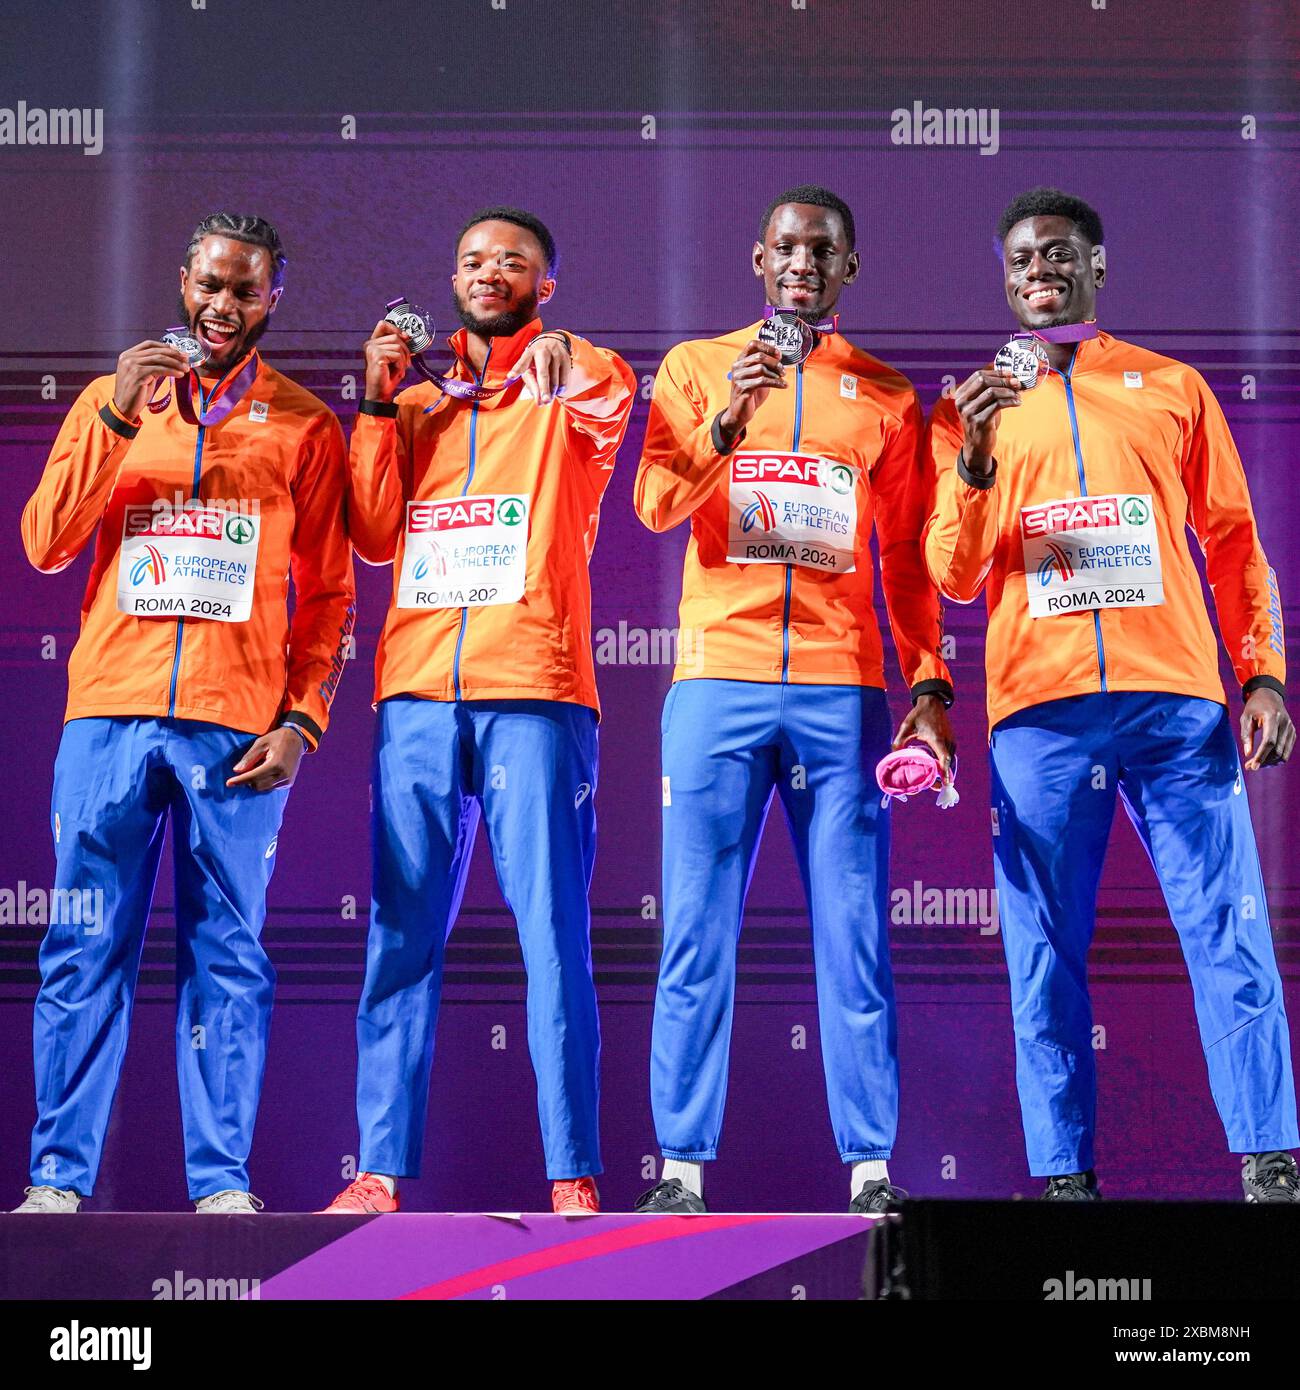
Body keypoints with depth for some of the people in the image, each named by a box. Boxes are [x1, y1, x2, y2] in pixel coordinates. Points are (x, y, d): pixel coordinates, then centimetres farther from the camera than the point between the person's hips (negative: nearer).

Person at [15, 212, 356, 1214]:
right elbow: (45, 545, 4)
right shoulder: (109, 400, 14)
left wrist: (304, 717, -4)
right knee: (86, 950, -1)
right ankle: (60, 1177, 3)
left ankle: (223, 1180, 2)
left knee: (227, 957, -1)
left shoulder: (304, 425, 10)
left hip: (238, 726, -1)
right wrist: (118, 418, -6)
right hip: (111, 711, 1)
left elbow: (327, 592, 9)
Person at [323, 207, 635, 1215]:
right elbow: (374, 536, 10)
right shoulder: (414, 405, 21)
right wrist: (380, 404, 4)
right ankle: (382, 1170, 3)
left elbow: (608, 402, -16)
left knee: (555, 935, -6)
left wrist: (568, 369, -38)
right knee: (401, 936, 1)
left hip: (534, 689, -4)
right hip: (417, 691, 4)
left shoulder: (573, 389, 9)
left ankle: (573, 1176, -6)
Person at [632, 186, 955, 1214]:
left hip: (842, 690, 1)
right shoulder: (696, 368, 10)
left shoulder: (886, 396, 13)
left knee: (854, 932, -1)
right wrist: (726, 423, -19)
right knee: (698, 929, -2)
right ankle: (683, 1162, 1)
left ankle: (870, 1164, 2)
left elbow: (908, 556, 14)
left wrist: (931, 684, 4)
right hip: (719, 681, -1)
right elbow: (656, 505, -2)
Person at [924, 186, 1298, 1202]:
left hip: (1176, 697, 0)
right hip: (1039, 702, 0)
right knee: (1047, 953, -3)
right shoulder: (971, 409, 15)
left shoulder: (1173, 388, 15)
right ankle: (1065, 1177, -1)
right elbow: (953, 576, 8)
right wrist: (975, 463, -9)